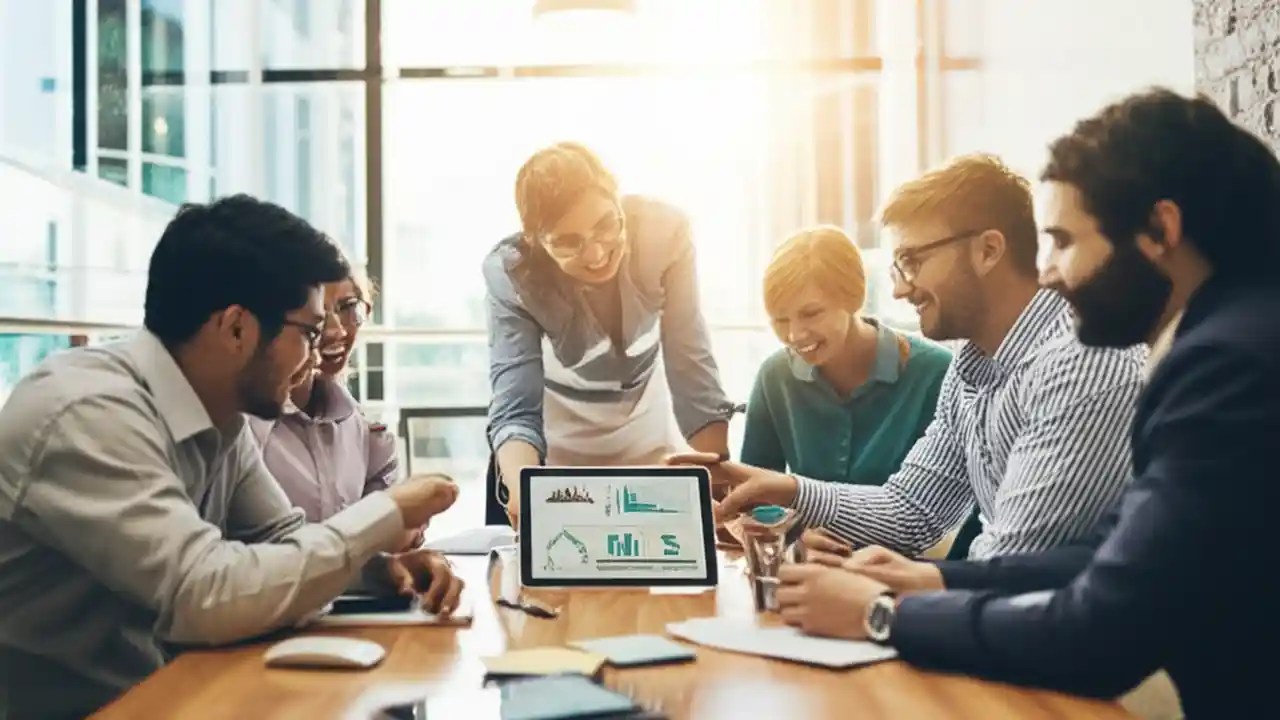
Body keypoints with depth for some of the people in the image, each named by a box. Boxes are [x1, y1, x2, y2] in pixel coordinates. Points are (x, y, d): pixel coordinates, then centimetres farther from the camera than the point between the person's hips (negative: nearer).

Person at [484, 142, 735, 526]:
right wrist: (523, 491, -53)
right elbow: (515, 411, -32)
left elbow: (691, 366, -20)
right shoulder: (511, 273, -27)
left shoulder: (664, 231, -25)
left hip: (652, 449, 2)